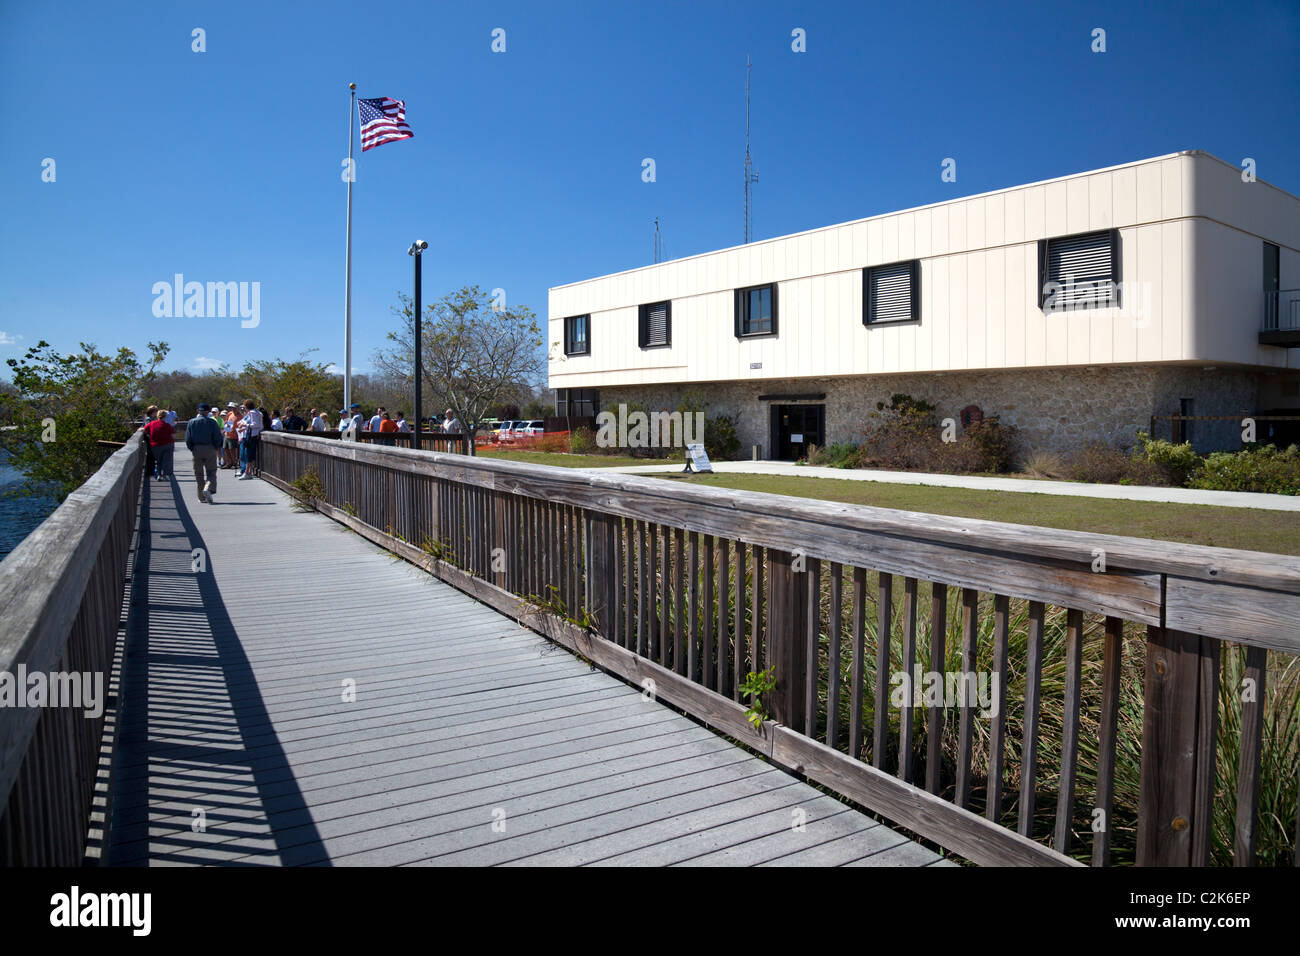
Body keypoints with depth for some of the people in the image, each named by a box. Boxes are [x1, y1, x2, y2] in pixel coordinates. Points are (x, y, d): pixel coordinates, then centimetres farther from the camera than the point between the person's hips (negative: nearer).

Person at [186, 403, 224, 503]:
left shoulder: (191, 422, 3)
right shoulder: (212, 422, -4)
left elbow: (188, 439, 1)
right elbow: (218, 437, -7)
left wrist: (192, 449, 12)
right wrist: (217, 448, 8)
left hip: (196, 449, 2)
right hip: (210, 449, -2)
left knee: (199, 473, 11)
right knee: (211, 472, 1)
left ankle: (201, 497, 13)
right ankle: (208, 489, -25)